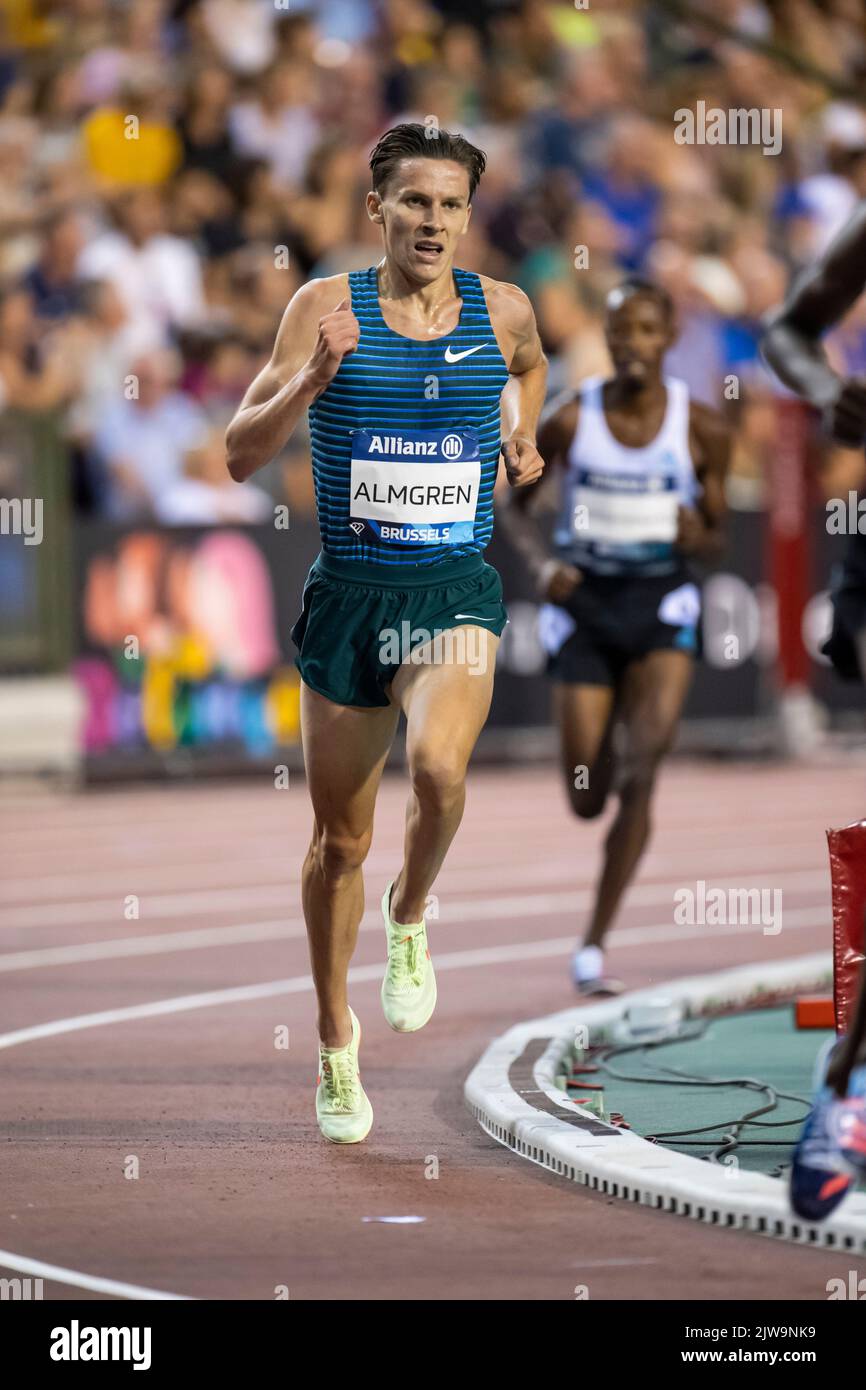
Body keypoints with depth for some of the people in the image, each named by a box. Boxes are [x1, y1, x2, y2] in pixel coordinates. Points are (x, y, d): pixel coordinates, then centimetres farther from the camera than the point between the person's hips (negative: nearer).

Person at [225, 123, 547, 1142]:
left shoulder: (502, 311, 2)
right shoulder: (327, 307, -5)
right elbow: (241, 455, -10)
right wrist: (314, 377, -23)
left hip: (455, 595, 0)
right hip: (348, 592, 0)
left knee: (438, 766, -29)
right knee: (340, 838, 10)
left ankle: (410, 918, 3)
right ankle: (335, 1041, 31)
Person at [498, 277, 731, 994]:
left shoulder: (702, 429, -3)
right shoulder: (570, 420, -5)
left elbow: (716, 536, 7)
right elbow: (516, 505, 7)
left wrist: (697, 533, -17)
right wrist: (542, 562, -12)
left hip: (662, 599, 0)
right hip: (585, 600, 0)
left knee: (649, 751, -22)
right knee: (587, 799, 2)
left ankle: (596, 941, -15)